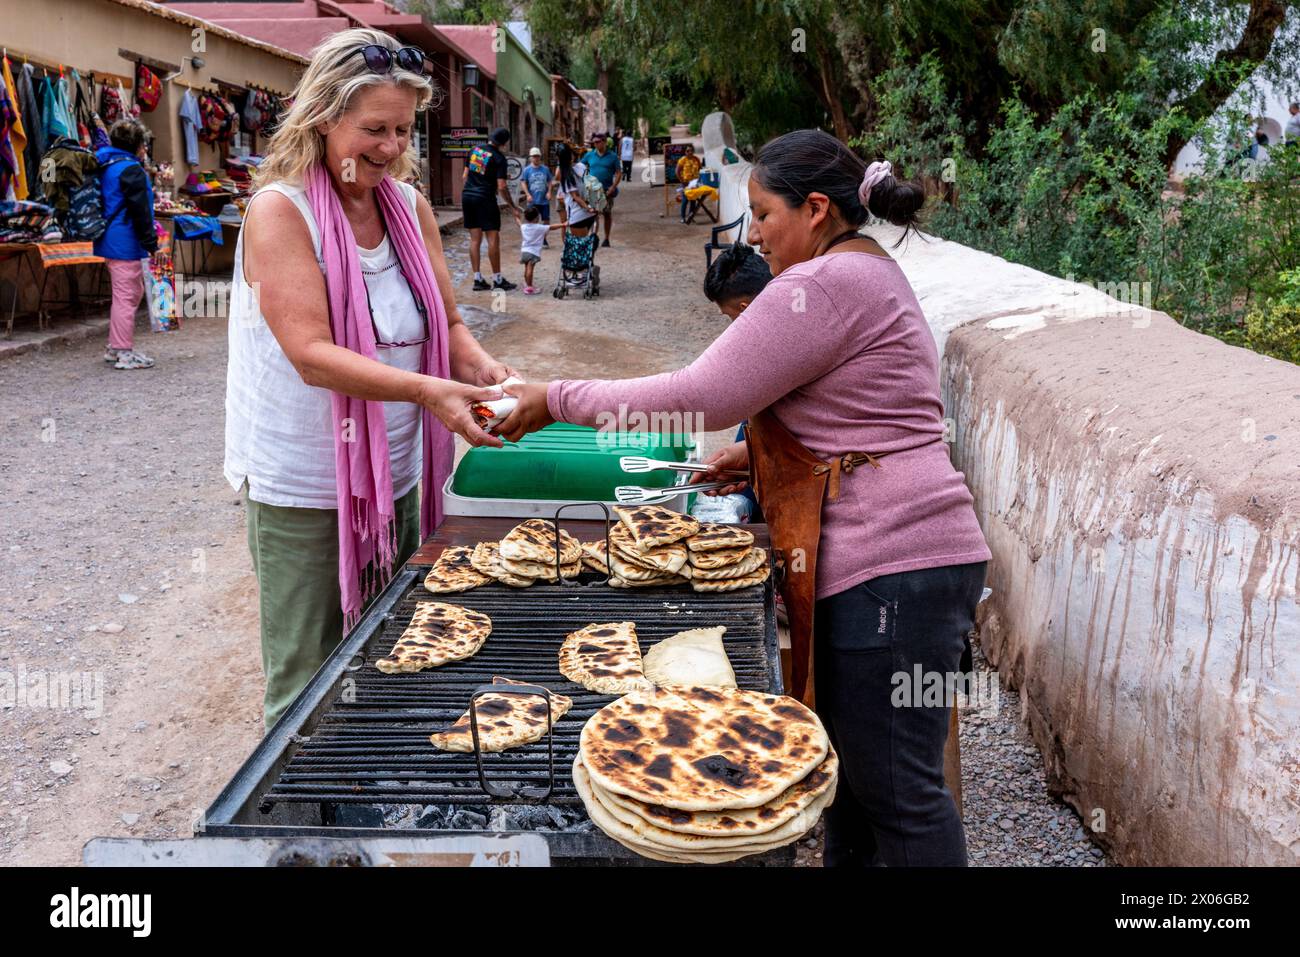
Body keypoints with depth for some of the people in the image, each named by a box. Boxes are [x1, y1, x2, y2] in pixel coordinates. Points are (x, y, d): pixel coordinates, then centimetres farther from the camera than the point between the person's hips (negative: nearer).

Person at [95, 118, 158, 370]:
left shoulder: (106, 165, 15)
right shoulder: (131, 170, -15)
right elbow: (140, 211, -19)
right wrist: (151, 243, -15)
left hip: (110, 240, 10)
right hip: (125, 242, -10)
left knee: (134, 292, 20)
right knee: (126, 297, -4)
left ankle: (114, 347, 25)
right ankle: (124, 353, 2)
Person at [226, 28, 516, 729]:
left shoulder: (410, 206, 5)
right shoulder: (280, 210, -13)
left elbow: (447, 325, 7)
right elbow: (312, 353, -23)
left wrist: (482, 370, -15)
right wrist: (427, 391, -34)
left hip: (395, 475, 6)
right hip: (303, 490, -6)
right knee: (309, 682, 5)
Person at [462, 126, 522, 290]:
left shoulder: (474, 150, 10)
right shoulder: (499, 158, -8)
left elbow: (464, 176, 14)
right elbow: (501, 187, -13)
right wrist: (512, 207, -5)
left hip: (468, 196, 6)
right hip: (485, 199, -6)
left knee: (475, 239, 8)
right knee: (493, 239, 0)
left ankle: (477, 279, 9)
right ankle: (497, 279, 2)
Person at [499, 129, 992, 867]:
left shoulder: (824, 285, -15)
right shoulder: (870, 273, 19)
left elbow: (700, 398, -17)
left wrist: (558, 399, -7)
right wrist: (757, 451, 13)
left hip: (890, 569, -11)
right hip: (900, 558, 11)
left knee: (898, 792, 0)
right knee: (856, 767, 19)